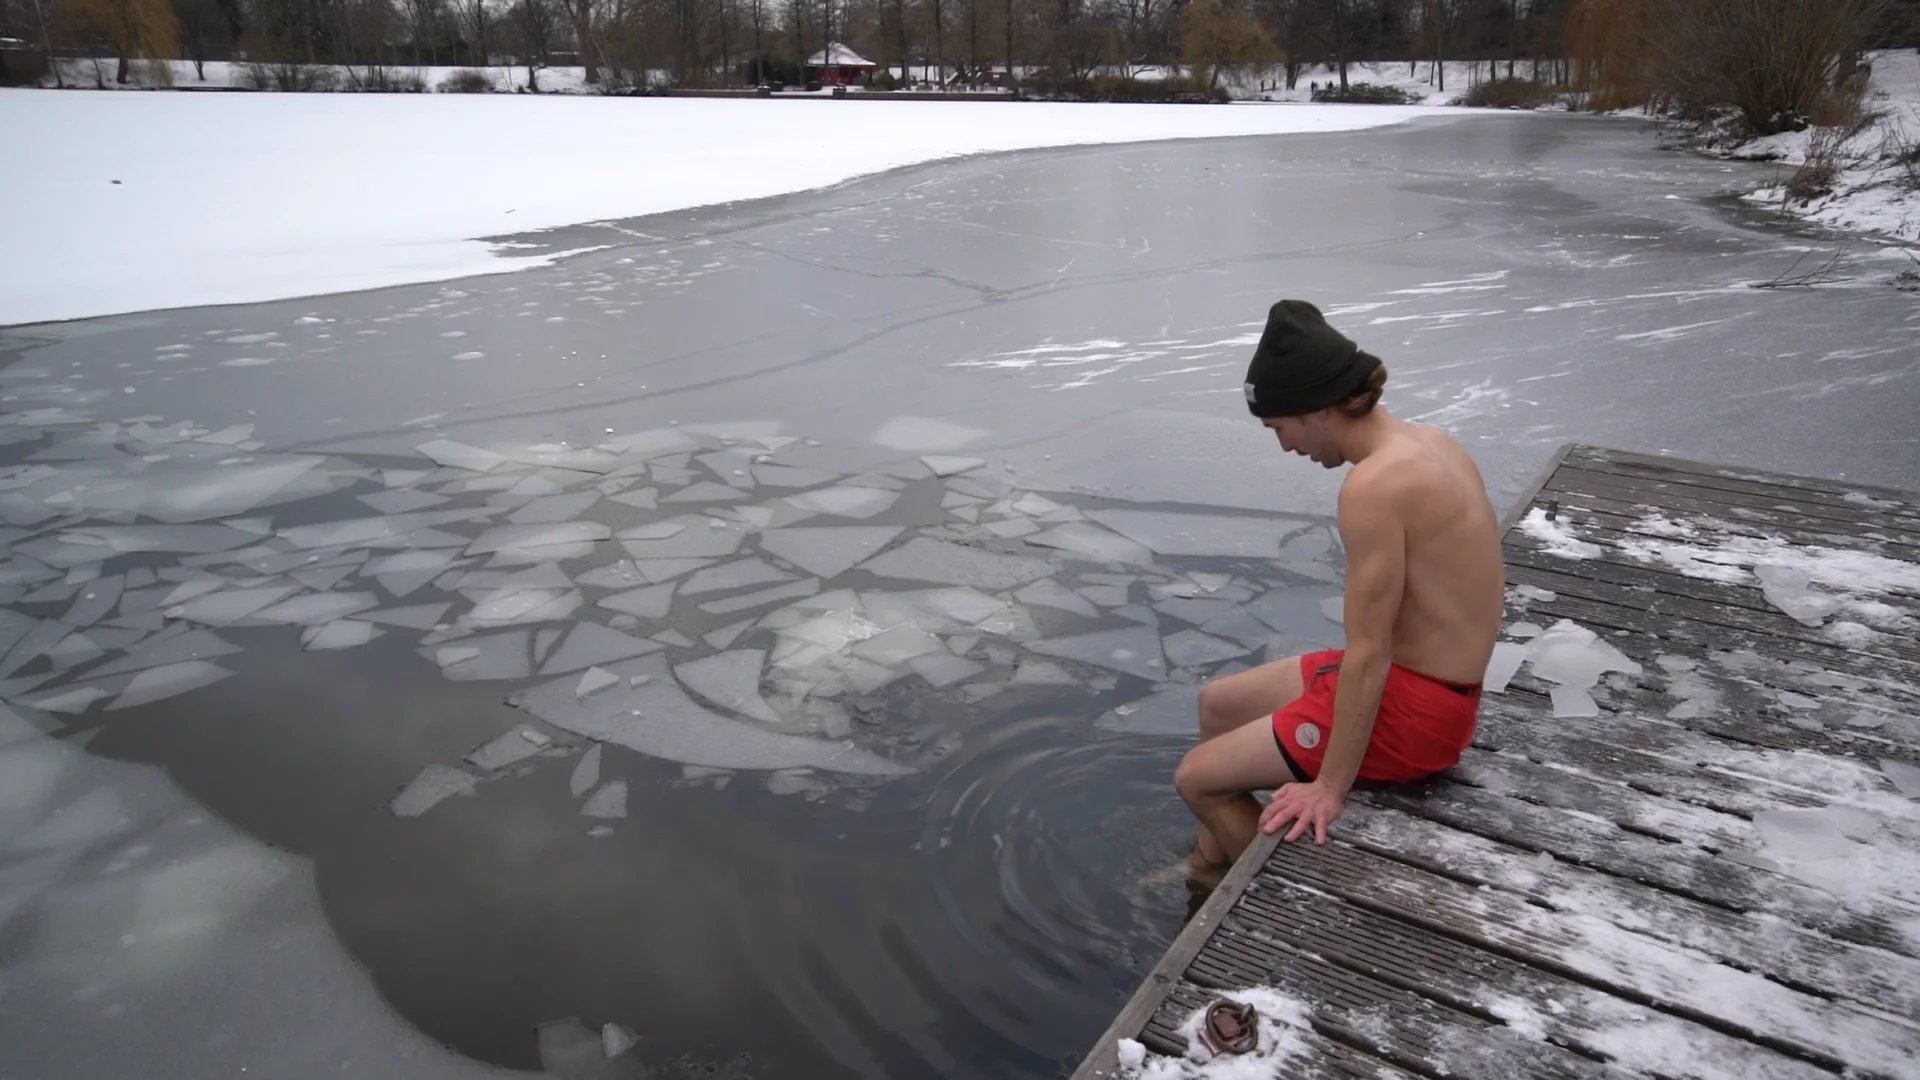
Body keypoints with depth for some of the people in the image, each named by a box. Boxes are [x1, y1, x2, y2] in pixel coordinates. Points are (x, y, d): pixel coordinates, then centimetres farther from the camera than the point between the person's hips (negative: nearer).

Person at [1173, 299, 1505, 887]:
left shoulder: (1374, 485, -27)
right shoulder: (1429, 440, 3)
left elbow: (1368, 655, -25)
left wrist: (1331, 787, -16)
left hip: (1413, 709, -10)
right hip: (1438, 684, 10)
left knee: (1198, 778, -1)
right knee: (1216, 703, 19)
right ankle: (1208, 867, 33)